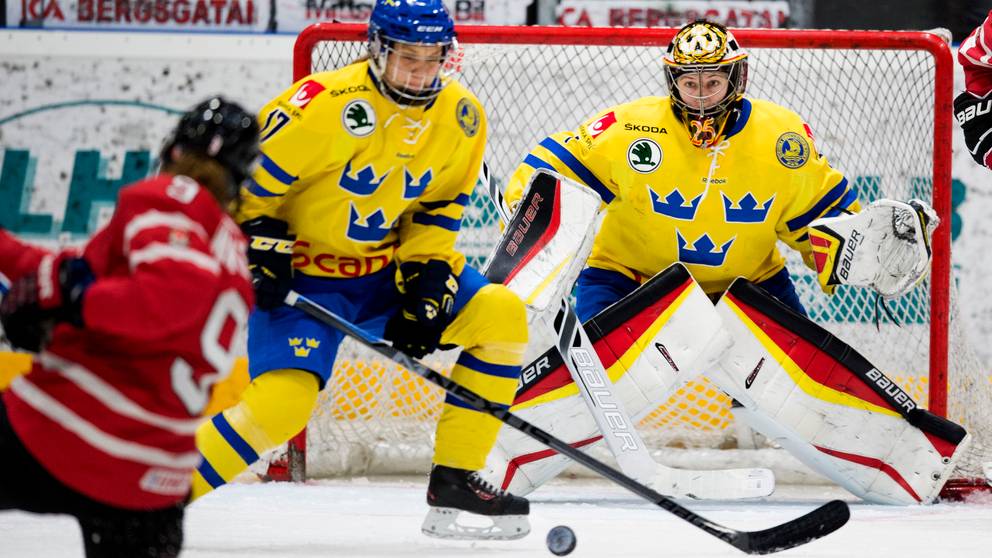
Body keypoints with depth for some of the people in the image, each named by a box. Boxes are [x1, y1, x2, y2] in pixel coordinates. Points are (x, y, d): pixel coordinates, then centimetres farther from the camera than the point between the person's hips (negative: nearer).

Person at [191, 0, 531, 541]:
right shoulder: (324, 106, -24)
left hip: (390, 271, 6)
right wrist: (261, 243, -18)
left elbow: (439, 208, 6)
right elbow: (247, 176, -13)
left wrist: (427, 275, -6)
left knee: (500, 313, -9)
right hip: (304, 279, -6)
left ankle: (455, 481, -1)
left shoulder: (462, 118, -5)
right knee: (283, 401, -26)